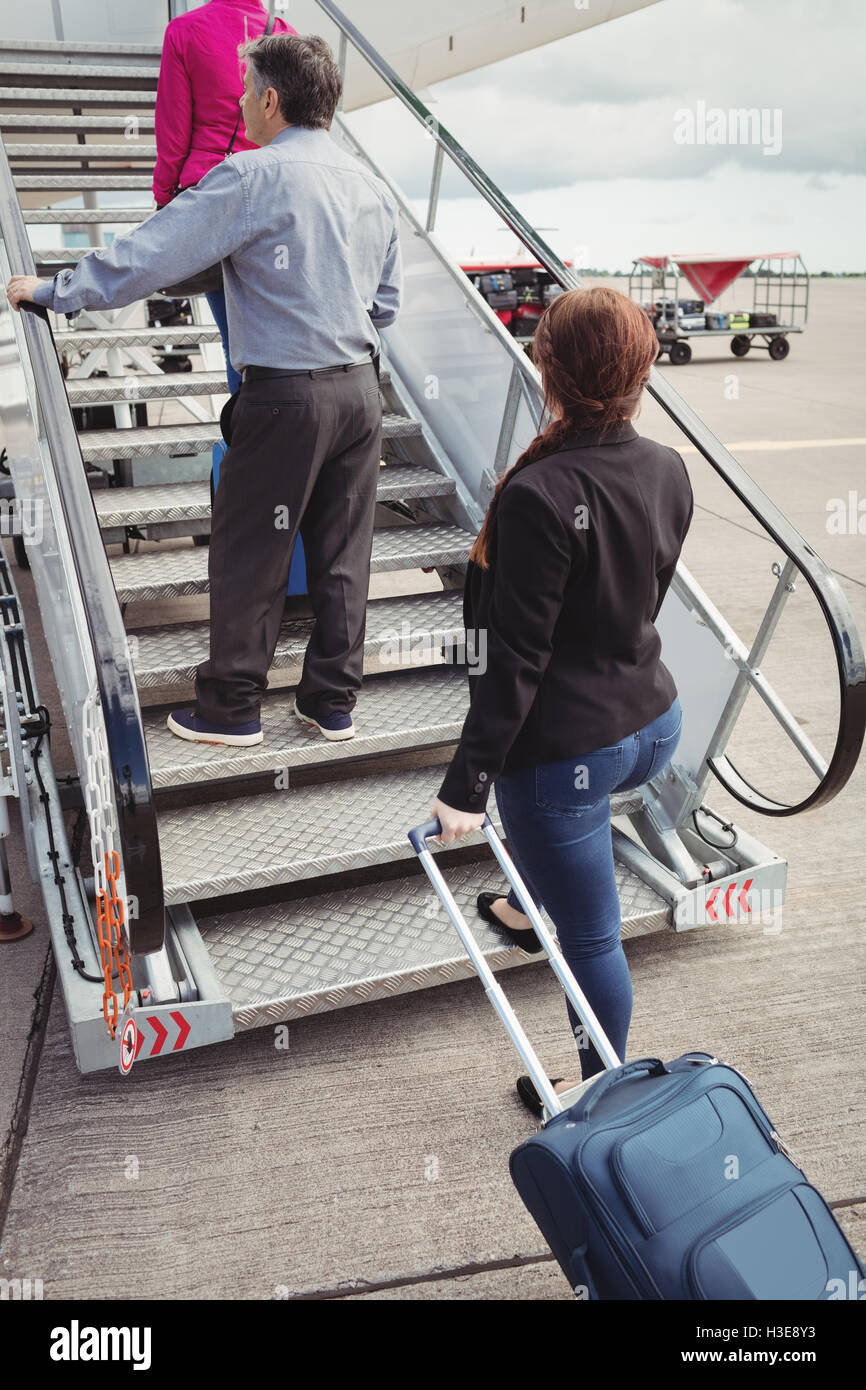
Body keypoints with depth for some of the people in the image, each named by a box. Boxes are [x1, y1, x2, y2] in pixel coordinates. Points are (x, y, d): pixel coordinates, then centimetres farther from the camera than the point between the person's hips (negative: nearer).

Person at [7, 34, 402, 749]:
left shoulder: (251, 176, -11)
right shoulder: (373, 187, 10)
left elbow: (149, 254, -12)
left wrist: (54, 290, -3)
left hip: (284, 398, -6)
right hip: (361, 388, 7)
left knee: (249, 557, 5)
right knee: (342, 551, 12)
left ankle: (231, 709, 17)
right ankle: (333, 702, 22)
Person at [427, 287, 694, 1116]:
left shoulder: (539, 496, -25)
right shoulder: (669, 473, -2)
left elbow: (515, 657, -23)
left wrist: (467, 783, -16)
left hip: (566, 749, -8)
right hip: (653, 726, 8)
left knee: (590, 936, 9)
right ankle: (530, 909, 61)